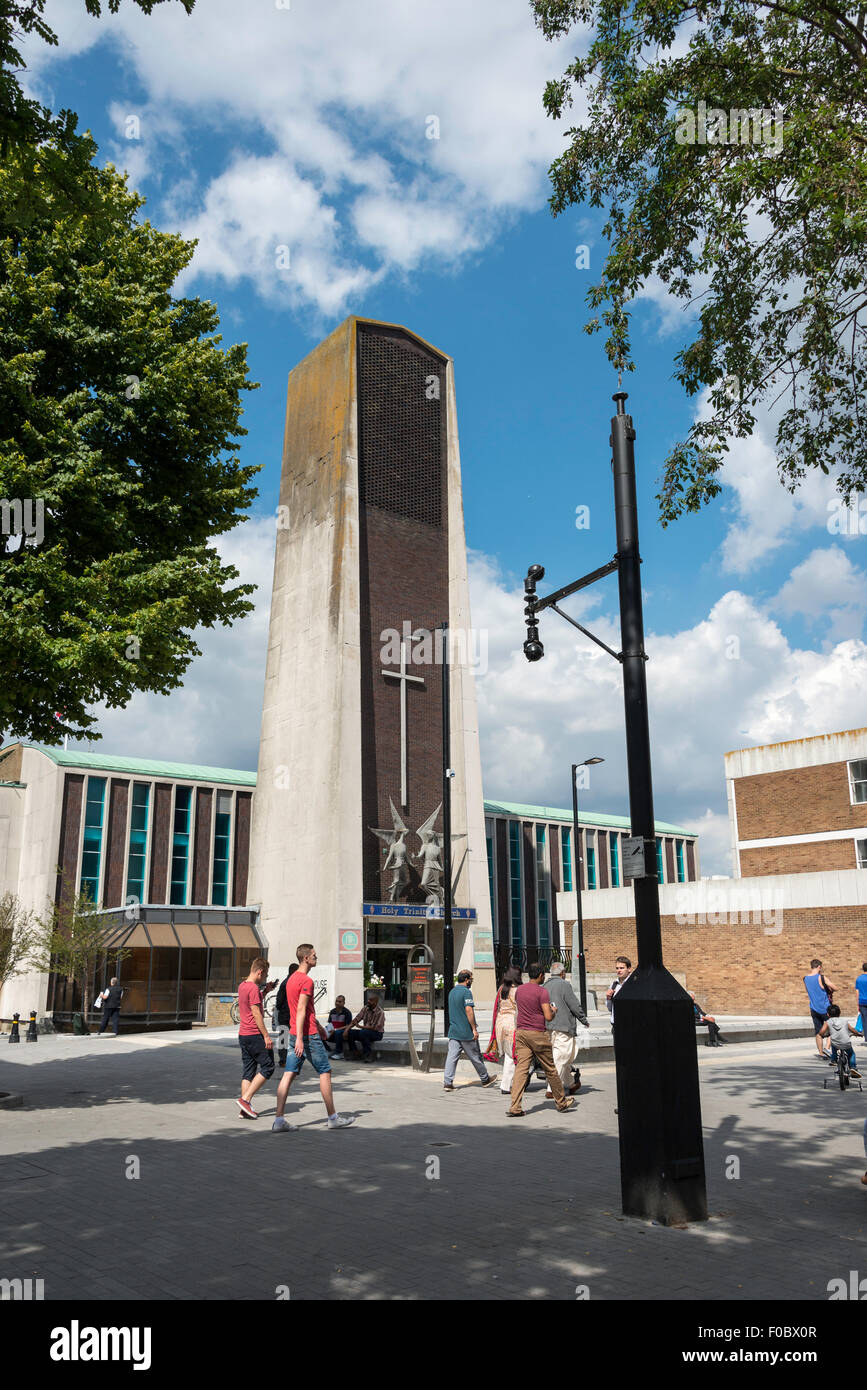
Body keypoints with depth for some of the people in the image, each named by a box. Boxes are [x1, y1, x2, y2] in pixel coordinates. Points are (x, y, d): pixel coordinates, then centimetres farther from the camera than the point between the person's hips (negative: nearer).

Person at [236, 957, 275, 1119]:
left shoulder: (242, 986, 13)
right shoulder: (254, 988, -15)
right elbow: (256, 1013, -19)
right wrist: (266, 1036, -17)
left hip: (243, 1034, 9)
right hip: (255, 1034, -9)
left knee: (248, 1070, 10)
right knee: (267, 1067, -1)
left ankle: (245, 1107, 8)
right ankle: (245, 1099, -7)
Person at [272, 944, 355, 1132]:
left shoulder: (292, 979, 16)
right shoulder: (307, 981, -15)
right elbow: (301, 1011, -21)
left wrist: (319, 1025, 32)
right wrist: (300, 1038, -24)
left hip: (294, 1033, 9)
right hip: (308, 1035, -9)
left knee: (289, 1074, 4)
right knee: (325, 1072, 3)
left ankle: (279, 1120, 0)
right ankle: (333, 1118, 10)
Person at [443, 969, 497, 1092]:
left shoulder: (452, 992, 13)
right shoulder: (466, 991, -13)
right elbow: (468, 1010, -21)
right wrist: (474, 1029, -16)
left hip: (453, 1031, 7)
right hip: (466, 1032, -7)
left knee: (451, 1057, 1)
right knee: (475, 1057, 8)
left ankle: (447, 1082, -7)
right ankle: (485, 1079, 23)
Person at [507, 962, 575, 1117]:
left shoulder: (519, 990, 8)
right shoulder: (542, 992, -11)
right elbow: (548, 1017, -15)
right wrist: (553, 1011, 5)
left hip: (521, 1033, 5)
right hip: (538, 1034, -5)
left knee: (521, 1069, -1)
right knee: (550, 1069, 10)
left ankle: (515, 1107, -10)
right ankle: (561, 1102, 25)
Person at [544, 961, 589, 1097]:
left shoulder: (545, 986, 13)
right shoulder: (564, 985, -10)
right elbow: (575, 1006, -9)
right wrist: (584, 1021, 4)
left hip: (548, 1028, 8)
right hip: (563, 1027, -8)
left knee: (566, 1059, 19)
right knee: (560, 1059, -4)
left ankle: (570, 1085, 28)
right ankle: (552, 1090, -6)